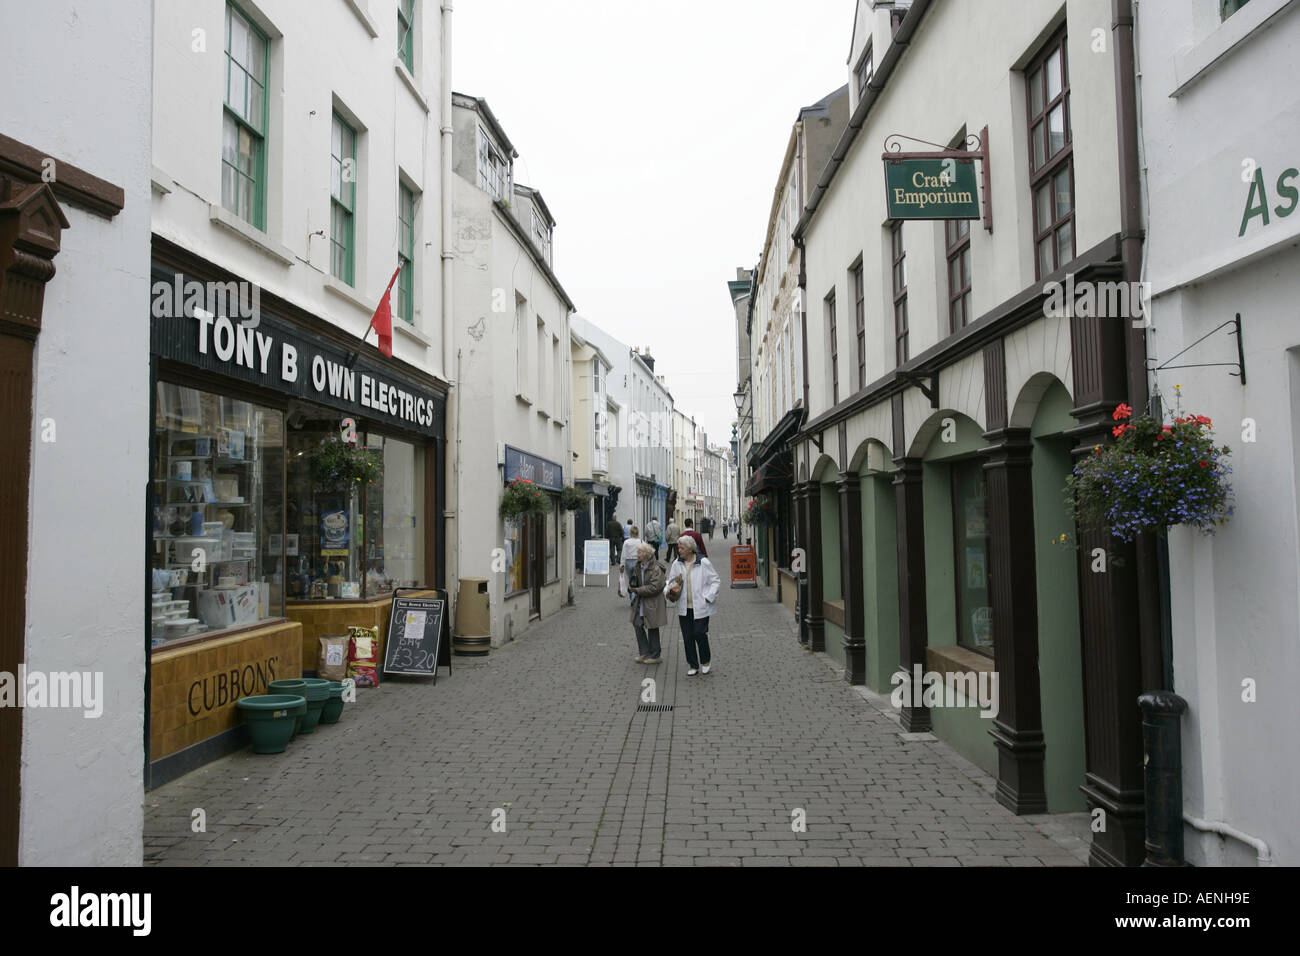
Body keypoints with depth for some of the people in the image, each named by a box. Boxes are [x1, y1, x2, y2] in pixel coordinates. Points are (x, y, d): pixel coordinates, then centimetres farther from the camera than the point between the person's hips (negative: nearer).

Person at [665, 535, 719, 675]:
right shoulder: (677, 564, 4)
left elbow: (716, 581, -1)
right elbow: (670, 582, 11)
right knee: (687, 637, 6)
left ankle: (706, 660, 20)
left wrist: (708, 597, -10)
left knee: (699, 633, -6)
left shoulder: (703, 563, -7)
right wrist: (669, 592, -10)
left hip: (700, 607, -4)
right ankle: (693, 665, 19)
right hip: (684, 608, 4)